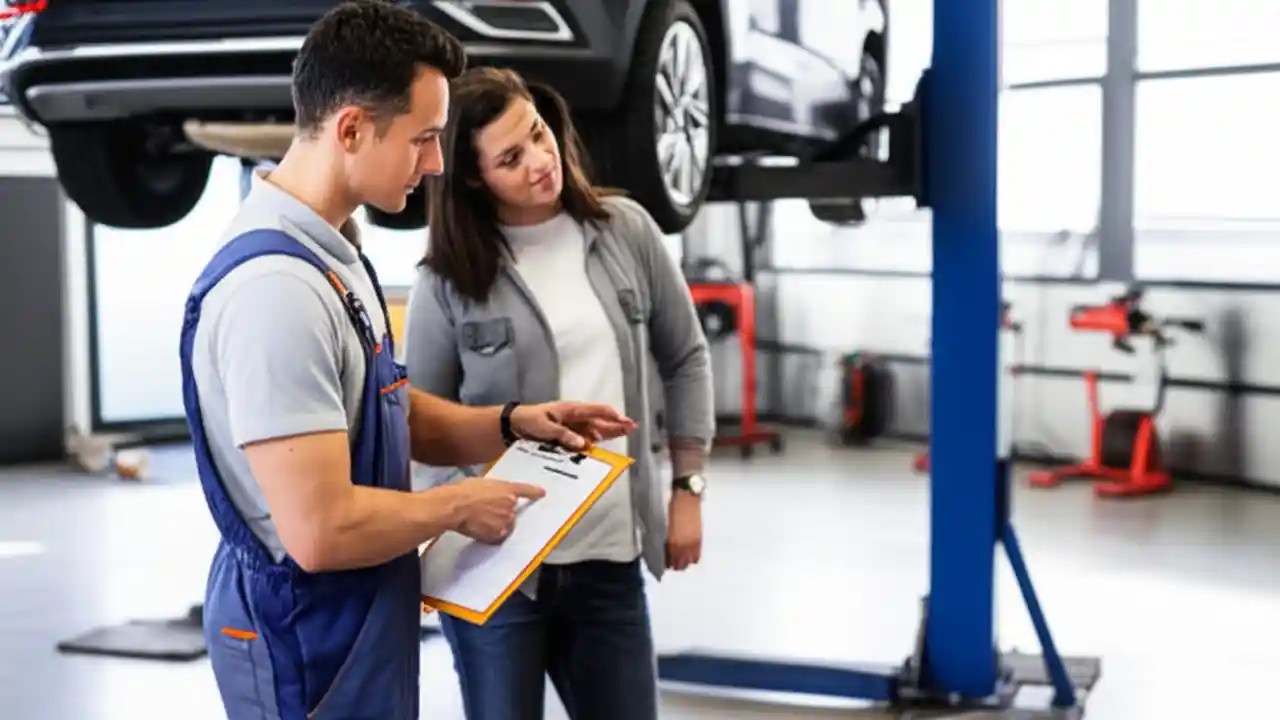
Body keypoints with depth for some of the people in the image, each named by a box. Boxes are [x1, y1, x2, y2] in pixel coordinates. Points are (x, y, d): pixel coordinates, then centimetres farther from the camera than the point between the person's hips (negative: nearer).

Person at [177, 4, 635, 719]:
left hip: (355, 615, 9)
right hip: (307, 636, -9)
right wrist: (457, 506, -16)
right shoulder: (275, 285, -28)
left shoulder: (334, 251, 6)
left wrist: (510, 423, 2)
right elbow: (321, 530, -31)